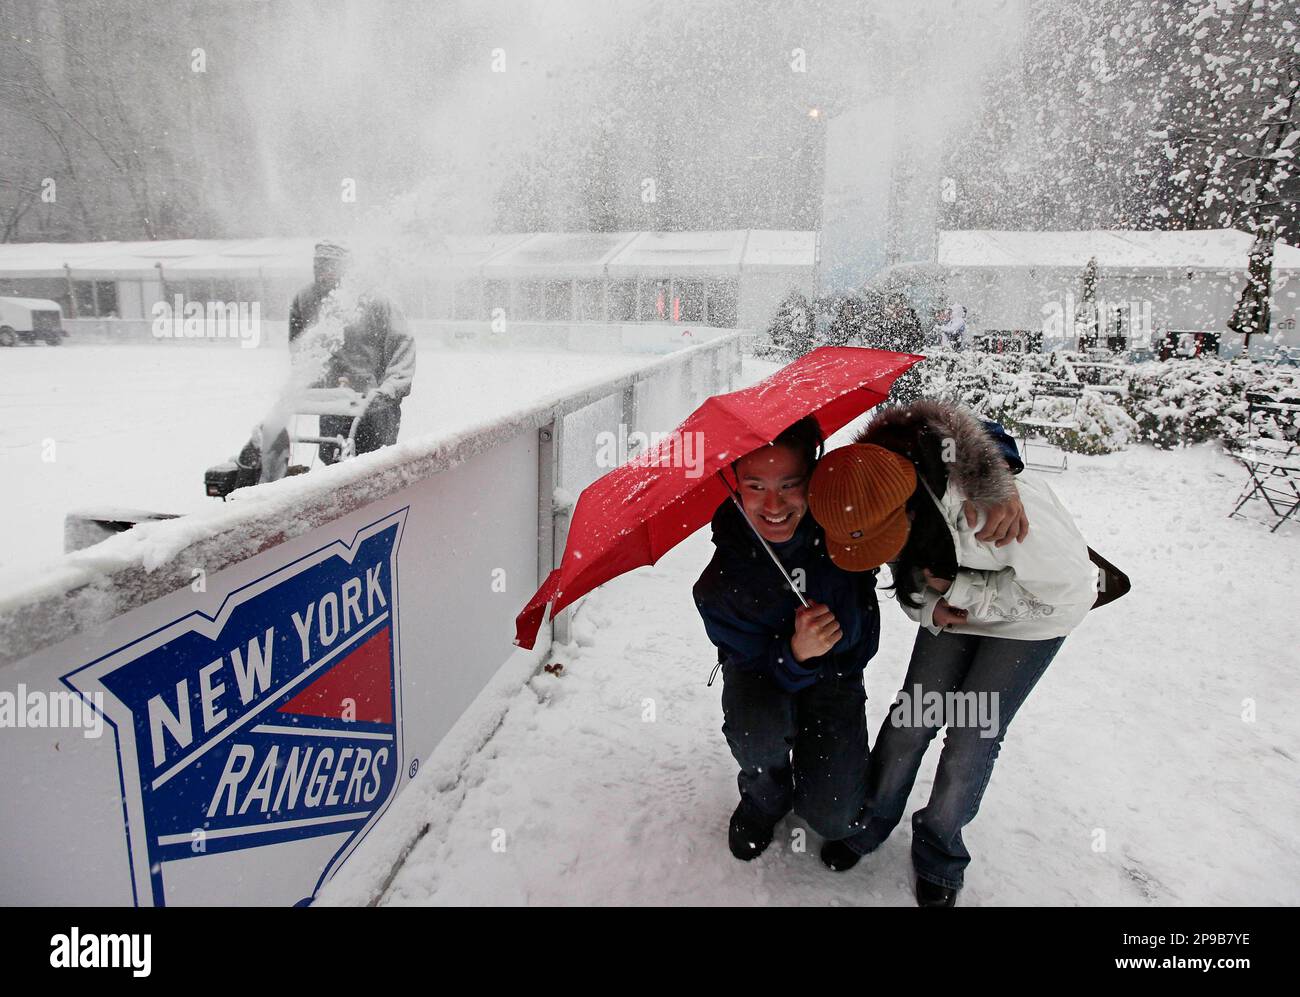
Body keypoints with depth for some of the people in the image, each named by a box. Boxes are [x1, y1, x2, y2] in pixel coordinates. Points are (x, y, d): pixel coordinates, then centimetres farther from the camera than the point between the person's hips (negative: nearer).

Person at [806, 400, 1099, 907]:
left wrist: (960, 590, -29)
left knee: (974, 735, -2)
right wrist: (930, 604, -21)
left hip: (1032, 617, -4)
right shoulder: (878, 498, -24)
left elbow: (1071, 589, -26)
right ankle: (870, 821, 26)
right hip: (956, 601, 4)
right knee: (911, 715, 3)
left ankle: (939, 852, 24)